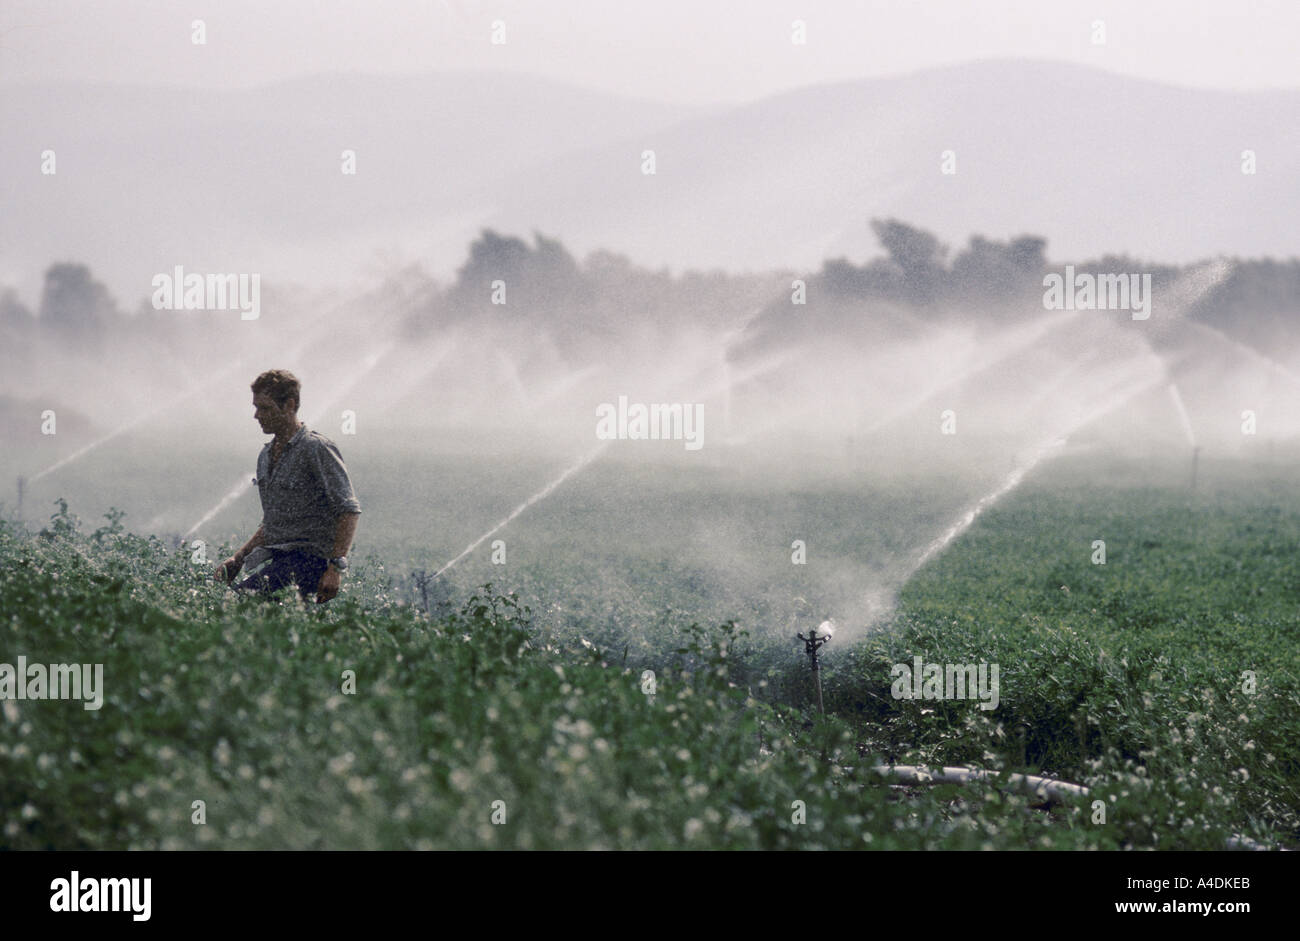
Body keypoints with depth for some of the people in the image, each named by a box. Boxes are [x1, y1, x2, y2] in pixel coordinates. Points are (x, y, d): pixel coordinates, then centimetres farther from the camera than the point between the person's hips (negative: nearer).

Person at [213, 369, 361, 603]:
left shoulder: (316, 448, -7)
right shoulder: (266, 456, 21)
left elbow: (349, 511, -12)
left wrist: (336, 568, -19)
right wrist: (238, 559, 17)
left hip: (310, 559, -9)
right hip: (280, 561, 9)